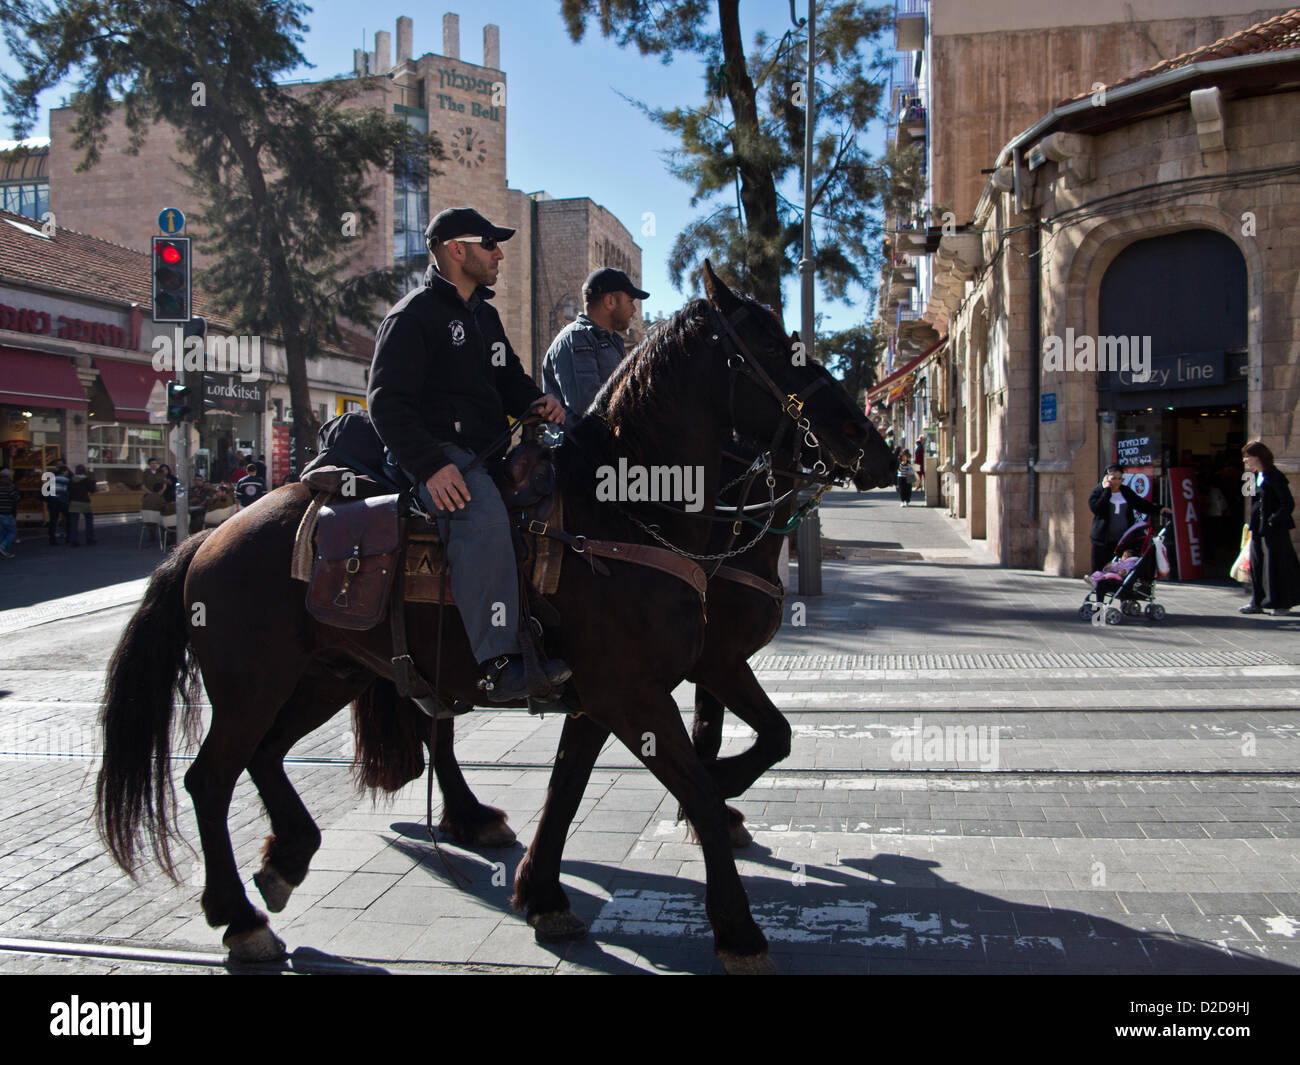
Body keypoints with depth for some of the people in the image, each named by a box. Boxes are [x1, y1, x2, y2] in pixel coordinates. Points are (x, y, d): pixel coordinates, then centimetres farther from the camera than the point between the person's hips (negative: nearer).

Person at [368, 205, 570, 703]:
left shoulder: (485, 315, 22)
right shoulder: (413, 315, -5)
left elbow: (509, 379, 30)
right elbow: (387, 402, -14)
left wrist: (535, 402, 5)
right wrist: (430, 465, -27)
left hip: (486, 451, 9)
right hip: (437, 452, -9)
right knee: (484, 512, -36)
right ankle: (498, 660, -38)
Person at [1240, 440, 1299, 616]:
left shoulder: (1275, 477, -14)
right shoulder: (1256, 477, 11)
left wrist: (1273, 521, -18)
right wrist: (1253, 526, 10)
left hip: (1274, 530, -8)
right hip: (1259, 530, 8)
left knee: (1275, 565, -1)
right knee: (1256, 564, 8)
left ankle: (1282, 604, 9)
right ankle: (1257, 603, 14)